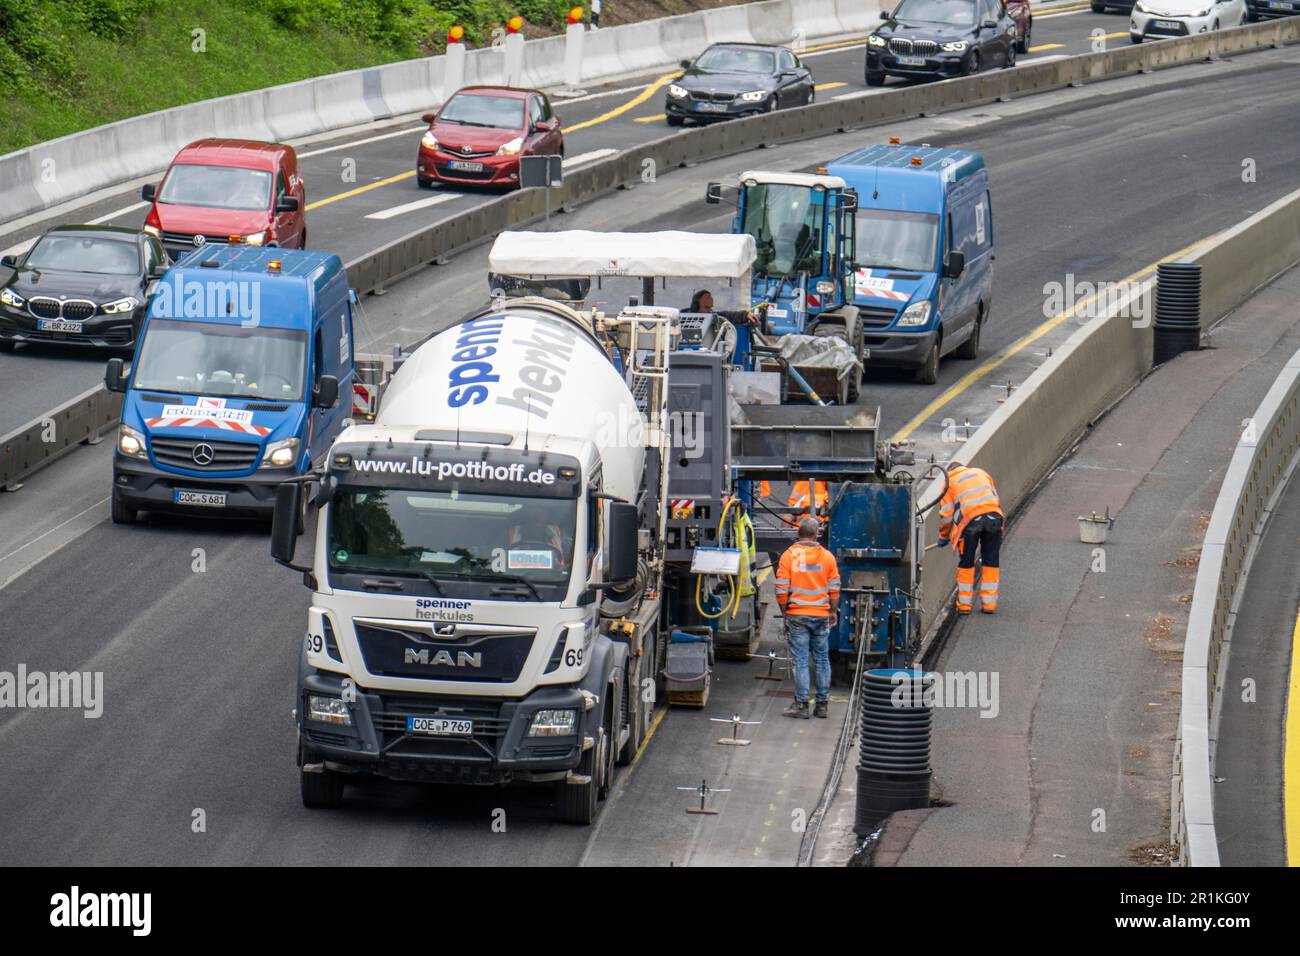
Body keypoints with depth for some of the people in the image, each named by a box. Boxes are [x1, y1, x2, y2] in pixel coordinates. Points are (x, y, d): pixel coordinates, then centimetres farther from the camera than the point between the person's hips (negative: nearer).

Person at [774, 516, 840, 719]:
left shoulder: (789, 555, -5)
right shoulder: (827, 557, 2)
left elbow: (782, 589, -6)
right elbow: (834, 588, 5)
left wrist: (784, 611, 7)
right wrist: (834, 611, 17)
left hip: (797, 616, -2)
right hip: (821, 615, 2)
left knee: (800, 661, 0)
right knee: (822, 660, 9)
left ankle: (801, 704, 0)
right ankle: (822, 704, 12)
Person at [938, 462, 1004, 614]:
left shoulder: (949, 482, 19)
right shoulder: (980, 472, 28)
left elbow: (946, 514, 15)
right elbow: (996, 499, 22)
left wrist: (944, 536, 29)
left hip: (970, 518, -2)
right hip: (993, 516, 2)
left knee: (966, 563, 11)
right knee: (991, 561, 12)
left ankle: (964, 603, 12)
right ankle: (989, 603, 12)